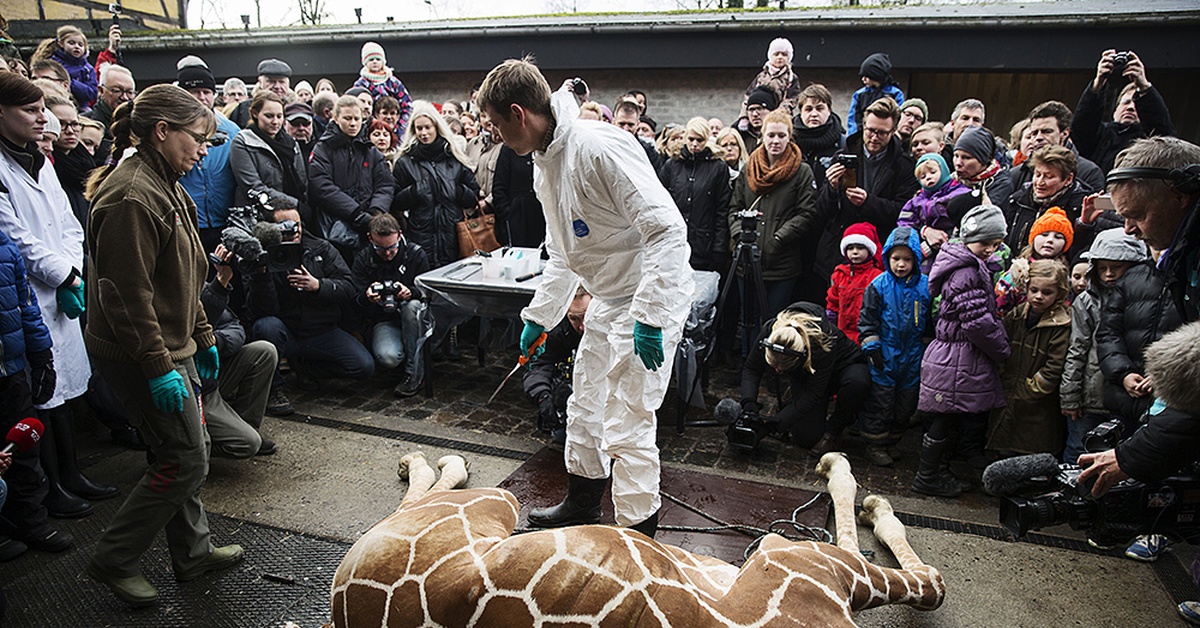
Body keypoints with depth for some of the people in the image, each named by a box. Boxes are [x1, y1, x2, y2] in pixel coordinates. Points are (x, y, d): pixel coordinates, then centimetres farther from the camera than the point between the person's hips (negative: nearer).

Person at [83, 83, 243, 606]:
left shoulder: (164, 187, 13)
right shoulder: (131, 196, -20)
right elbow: (127, 293, -24)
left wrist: (202, 337, 20)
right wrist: (159, 367, -23)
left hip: (171, 346, 10)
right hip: (140, 355, -10)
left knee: (187, 451, 16)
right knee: (185, 460, -2)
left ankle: (193, 552, 31)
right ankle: (113, 560, 16)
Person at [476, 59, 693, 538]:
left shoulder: (600, 147, -23)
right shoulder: (545, 166, 8)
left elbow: (667, 229, -27)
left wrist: (648, 318, -30)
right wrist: (539, 316, 21)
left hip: (652, 299, -10)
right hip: (608, 300, 10)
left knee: (625, 426, -6)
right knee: (585, 407, 21)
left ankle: (639, 537, 14)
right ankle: (582, 504, 43)